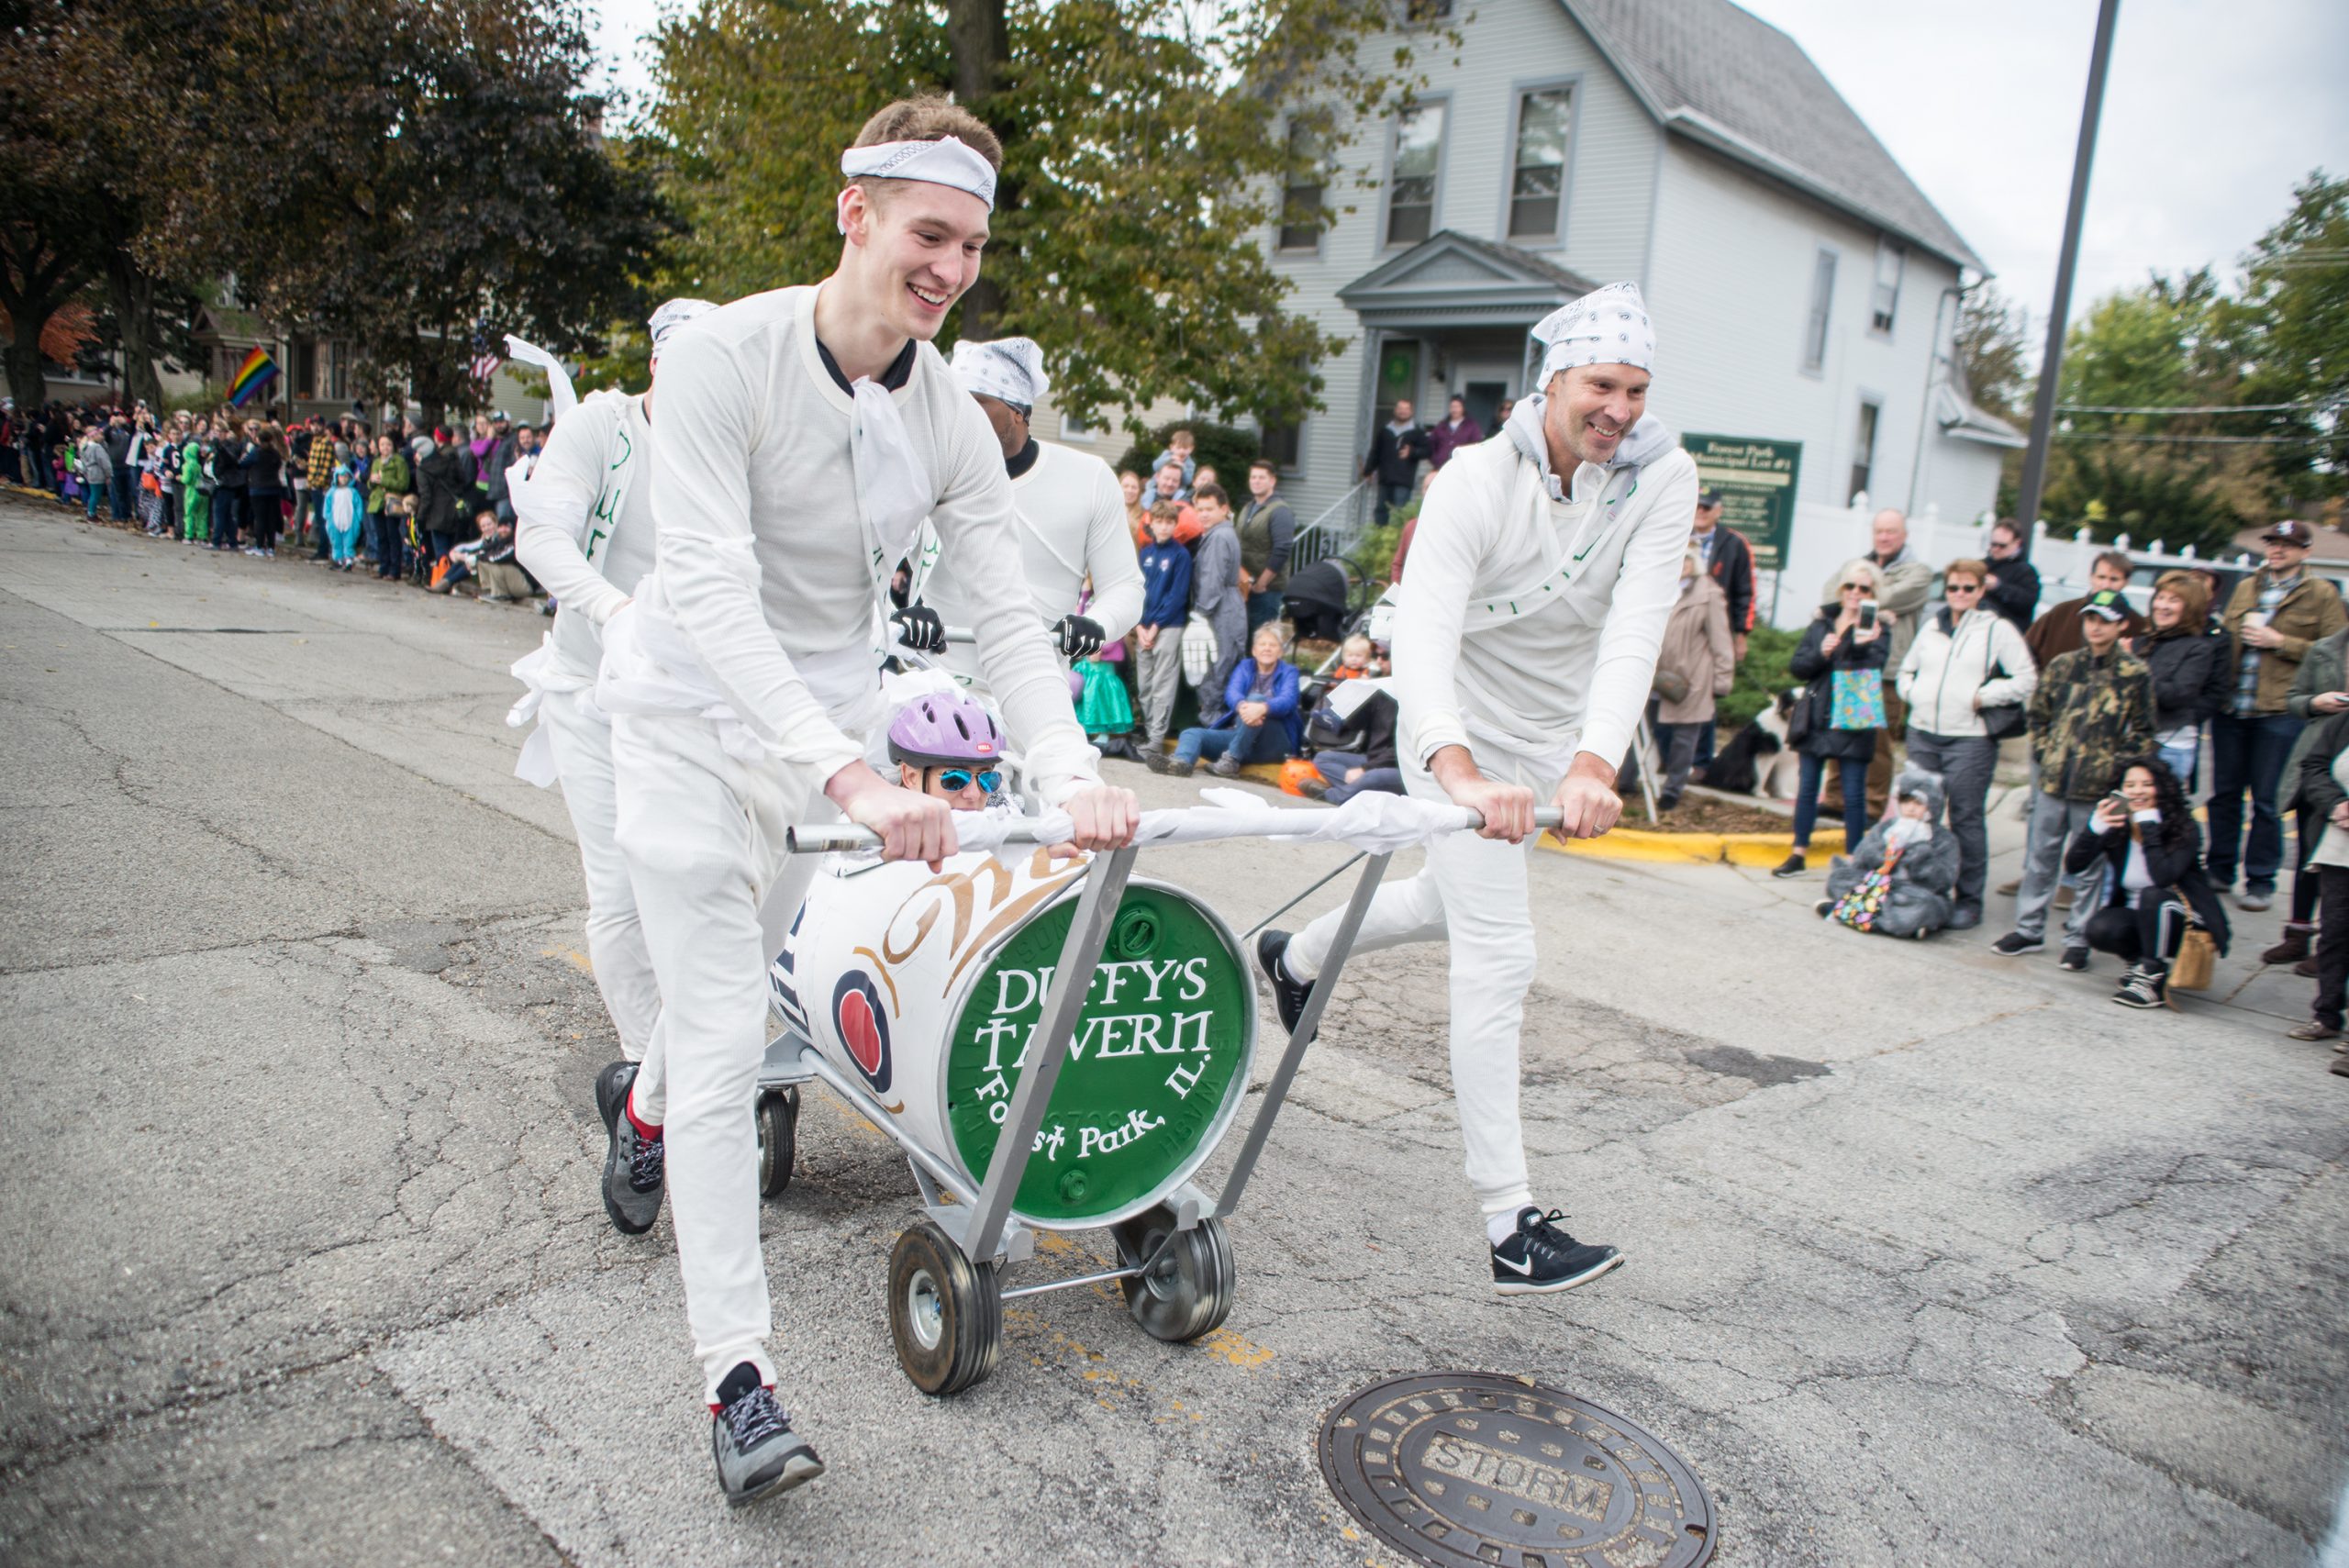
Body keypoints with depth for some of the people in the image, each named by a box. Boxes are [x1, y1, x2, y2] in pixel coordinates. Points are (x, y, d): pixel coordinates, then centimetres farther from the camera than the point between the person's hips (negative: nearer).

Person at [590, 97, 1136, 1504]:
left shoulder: (952, 419, -7)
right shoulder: (726, 355, -23)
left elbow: (1007, 611, -11)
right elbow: (710, 586, -32)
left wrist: (1073, 774, -27)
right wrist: (848, 773, -44)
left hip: (828, 726, 5)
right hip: (698, 717, -5)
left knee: (740, 977, 21)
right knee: (726, 1041, -7)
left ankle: (649, 1110, 56)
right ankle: (739, 1375, 1)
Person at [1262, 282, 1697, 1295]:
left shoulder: (1661, 478, -14)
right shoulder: (1478, 480, -23)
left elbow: (1635, 630, -27)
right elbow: (1422, 633, -36)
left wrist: (1596, 764, -43)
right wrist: (1459, 771, -53)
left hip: (1552, 743, 6)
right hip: (1465, 738, -5)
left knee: (1454, 904, 25)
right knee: (1500, 958, -11)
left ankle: (1295, 957, 54)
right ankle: (1512, 1228, -6)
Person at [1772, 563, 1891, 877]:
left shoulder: (1878, 629, -1)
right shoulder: (1822, 622, 9)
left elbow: (1875, 668, -15)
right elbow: (1795, 666, 5)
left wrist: (1865, 645, -33)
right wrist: (1820, 654, -13)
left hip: (1853, 723, -4)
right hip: (1815, 719, 4)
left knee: (1854, 795, 0)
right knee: (1807, 788, 10)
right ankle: (1799, 854, 19)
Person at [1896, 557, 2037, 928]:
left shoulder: (1998, 630, -2)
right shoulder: (1931, 627, 15)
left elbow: (2026, 680, -6)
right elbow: (1907, 670, 25)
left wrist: (1982, 697, -11)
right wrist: (1911, 693, 6)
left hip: (1969, 739, -5)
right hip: (1923, 733, 6)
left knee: (1966, 818, -3)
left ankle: (1969, 899, 4)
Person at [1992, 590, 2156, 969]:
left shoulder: (2136, 674, -4)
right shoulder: (2062, 665, 5)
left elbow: (2142, 734, -1)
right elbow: (2037, 713, 14)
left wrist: (2116, 768, -9)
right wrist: (2044, 753, 5)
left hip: (2098, 789, -3)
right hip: (2052, 780, 3)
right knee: (2039, 859, 11)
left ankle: (2078, 938, 16)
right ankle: (2029, 928, 22)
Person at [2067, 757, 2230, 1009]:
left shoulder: (2185, 830, -17)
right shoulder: (2115, 826, -8)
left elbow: (2162, 878, -34)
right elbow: (2074, 866, -18)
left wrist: (2149, 827, -30)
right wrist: (2095, 828, -33)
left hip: (2184, 921, -3)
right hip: (2138, 916, 3)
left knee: (2152, 895, -34)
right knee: (2097, 930, -27)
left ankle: (2154, 980, -18)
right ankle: (2140, 962, 7)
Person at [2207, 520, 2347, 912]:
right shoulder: (2245, 588, 15)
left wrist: (2279, 642, -12)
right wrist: (2239, 633, 4)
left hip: (2279, 713, -4)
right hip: (2231, 708, 4)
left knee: (2266, 801, 0)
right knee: (2224, 794, 10)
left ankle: (2260, 882, 9)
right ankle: (2219, 870, 21)